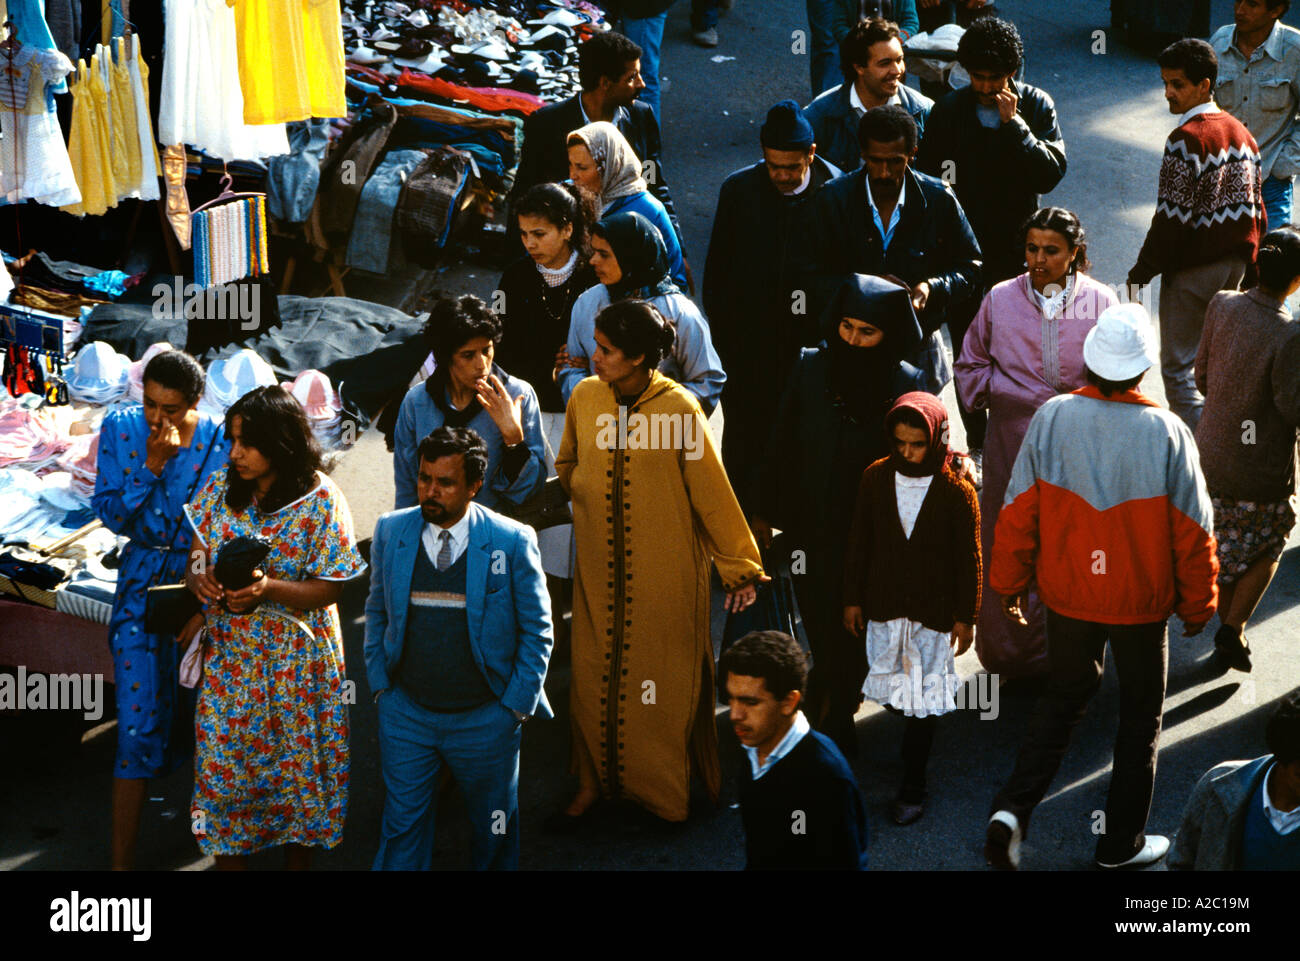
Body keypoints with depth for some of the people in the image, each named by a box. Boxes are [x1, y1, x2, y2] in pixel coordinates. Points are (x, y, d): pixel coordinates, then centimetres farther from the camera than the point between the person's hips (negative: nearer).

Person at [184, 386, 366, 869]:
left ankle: (298, 860, 27)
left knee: (296, 768, 8)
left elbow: (329, 589, -12)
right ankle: (228, 856, 21)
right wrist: (200, 579, -18)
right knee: (223, 765, 5)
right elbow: (196, 559, 6)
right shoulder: (220, 488, 1)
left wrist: (269, 588, -28)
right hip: (228, 656, 3)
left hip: (295, 661, -3)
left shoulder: (320, 498, -13)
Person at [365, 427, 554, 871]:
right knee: (402, 826, 9)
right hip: (405, 713, 2)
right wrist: (380, 684, 3)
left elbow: (537, 631, -4)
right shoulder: (390, 531, -2)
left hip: (486, 718, -2)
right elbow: (377, 613, 10)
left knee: (494, 828, 13)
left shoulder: (513, 542, -11)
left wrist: (516, 706, -7)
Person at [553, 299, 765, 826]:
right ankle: (594, 781, 24)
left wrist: (740, 565, -5)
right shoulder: (584, 397, -4)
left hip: (665, 571, -3)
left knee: (664, 679, 7)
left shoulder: (679, 408, -15)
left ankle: (666, 786, 25)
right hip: (599, 568, 4)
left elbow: (712, 491, -9)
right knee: (594, 673, 9)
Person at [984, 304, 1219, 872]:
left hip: (1068, 595, 2)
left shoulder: (1051, 419, -12)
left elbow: (1018, 511, -6)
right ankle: (1121, 844, 25)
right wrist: (1197, 606, 5)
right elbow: (1192, 532, -10)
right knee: (1140, 718, 16)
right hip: (1142, 601, -2)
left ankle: (1013, 809, 6)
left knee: (1062, 699, 22)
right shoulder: (1167, 433, -17)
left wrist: (1009, 584, 8)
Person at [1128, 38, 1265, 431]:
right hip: (1235, 265, 8)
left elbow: (1172, 217, -19)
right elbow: (1255, 207, 12)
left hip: (1193, 268, -8)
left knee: (1178, 367, -1)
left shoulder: (1186, 140, -18)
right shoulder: (1240, 132, 7)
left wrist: (1142, 272, -11)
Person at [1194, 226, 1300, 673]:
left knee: (1226, 546, 23)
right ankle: (1233, 630, 15)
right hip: (1262, 465, -5)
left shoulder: (1222, 305, -11)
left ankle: (1228, 630, 36)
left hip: (1213, 449, 5)